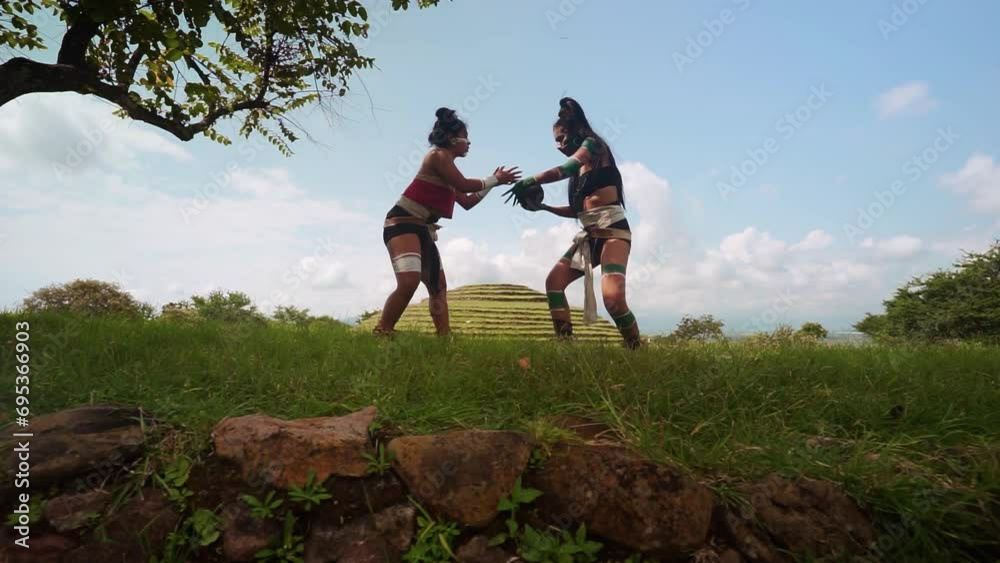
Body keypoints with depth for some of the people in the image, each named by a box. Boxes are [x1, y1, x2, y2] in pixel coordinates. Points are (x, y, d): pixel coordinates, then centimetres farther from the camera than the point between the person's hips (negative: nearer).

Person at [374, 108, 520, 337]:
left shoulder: (446, 163, 21)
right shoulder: (438, 155, -5)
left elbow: (467, 202, 23)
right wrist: (494, 180, 2)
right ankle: (381, 334, -20)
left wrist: (492, 183, 19)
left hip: (423, 229, 10)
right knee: (409, 281, -28)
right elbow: (464, 185, -11)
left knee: (438, 286, 8)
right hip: (402, 223, -10)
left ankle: (445, 338, 9)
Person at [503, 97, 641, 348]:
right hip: (590, 234, 9)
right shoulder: (580, 167, 21)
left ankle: (636, 351, -6)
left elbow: (565, 170, -19)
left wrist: (529, 182, -15)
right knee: (554, 281, 0)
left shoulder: (593, 144, 0)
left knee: (612, 298, -24)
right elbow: (577, 210, 21)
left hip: (612, 229, -9)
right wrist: (542, 206, 15)